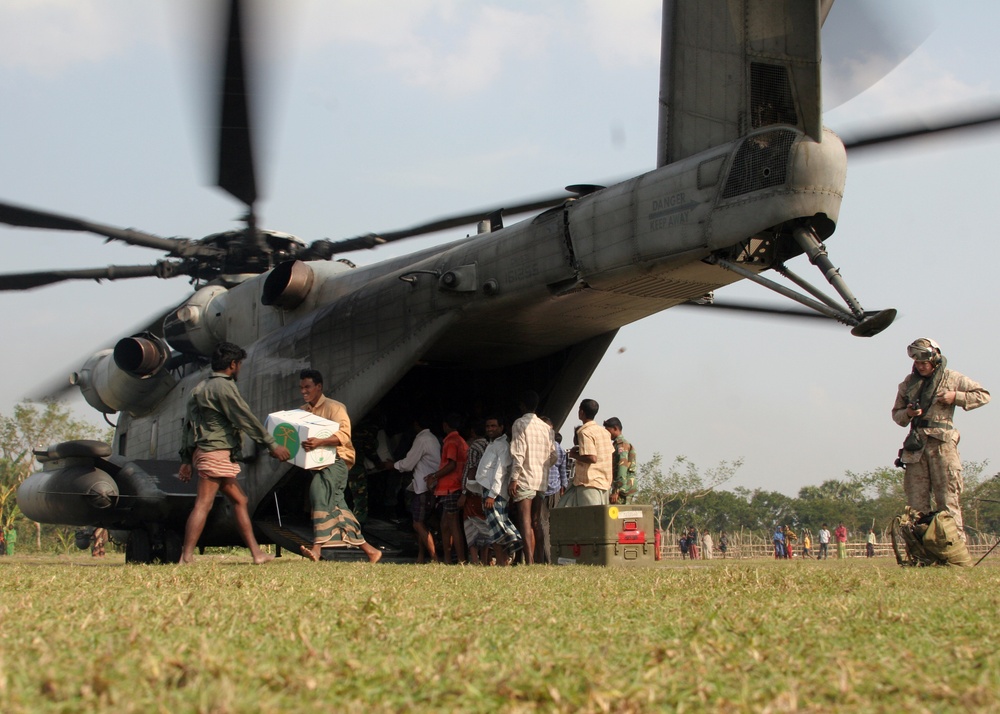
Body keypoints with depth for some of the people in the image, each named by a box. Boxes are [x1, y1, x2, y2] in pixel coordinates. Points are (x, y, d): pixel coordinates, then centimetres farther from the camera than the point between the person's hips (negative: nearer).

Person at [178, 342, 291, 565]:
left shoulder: (201, 387, 21)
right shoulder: (223, 386, -9)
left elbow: (188, 425, 20)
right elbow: (246, 419, -13)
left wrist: (186, 460, 19)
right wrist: (272, 445, -9)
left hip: (202, 451, 10)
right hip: (216, 452, -10)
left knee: (239, 500, 11)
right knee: (203, 504, -12)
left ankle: (256, 553, 10)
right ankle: (186, 558, -16)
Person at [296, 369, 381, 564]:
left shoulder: (334, 407, -6)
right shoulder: (302, 411, 17)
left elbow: (344, 434, -21)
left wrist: (319, 442, -38)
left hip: (336, 460, -8)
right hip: (318, 464, 8)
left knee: (319, 488, -31)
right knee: (336, 505, 4)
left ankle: (317, 547, -40)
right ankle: (368, 549, 11)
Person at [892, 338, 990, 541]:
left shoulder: (952, 378, 6)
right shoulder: (908, 383, 15)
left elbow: (983, 395, 7)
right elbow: (896, 413, 20)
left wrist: (956, 397, -6)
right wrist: (907, 413, -3)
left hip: (942, 442, -4)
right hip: (915, 444, 4)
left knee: (947, 497, -7)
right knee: (916, 500, 2)